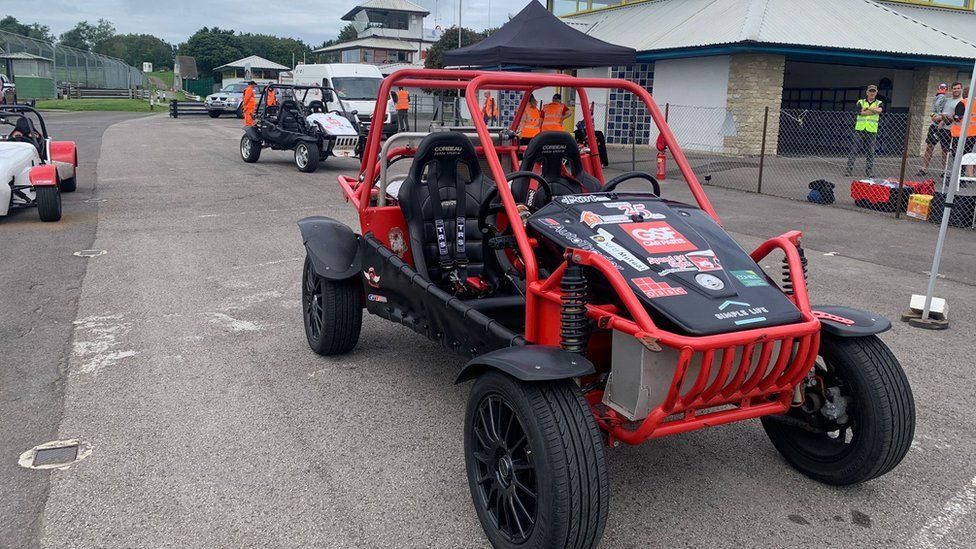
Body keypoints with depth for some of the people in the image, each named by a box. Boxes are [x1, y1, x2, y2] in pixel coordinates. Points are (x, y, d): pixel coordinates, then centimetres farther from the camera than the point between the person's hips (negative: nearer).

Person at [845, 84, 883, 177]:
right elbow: (861, 112, -9)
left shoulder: (879, 103, 12)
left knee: (870, 152, 1)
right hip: (859, 130, 0)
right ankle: (849, 169, -3)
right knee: (854, 150, -4)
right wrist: (874, 110, -6)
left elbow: (879, 110, -12)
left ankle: (868, 171, 5)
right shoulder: (861, 102, 10)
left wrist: (867, 108, -7)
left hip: (872, 131, 1)